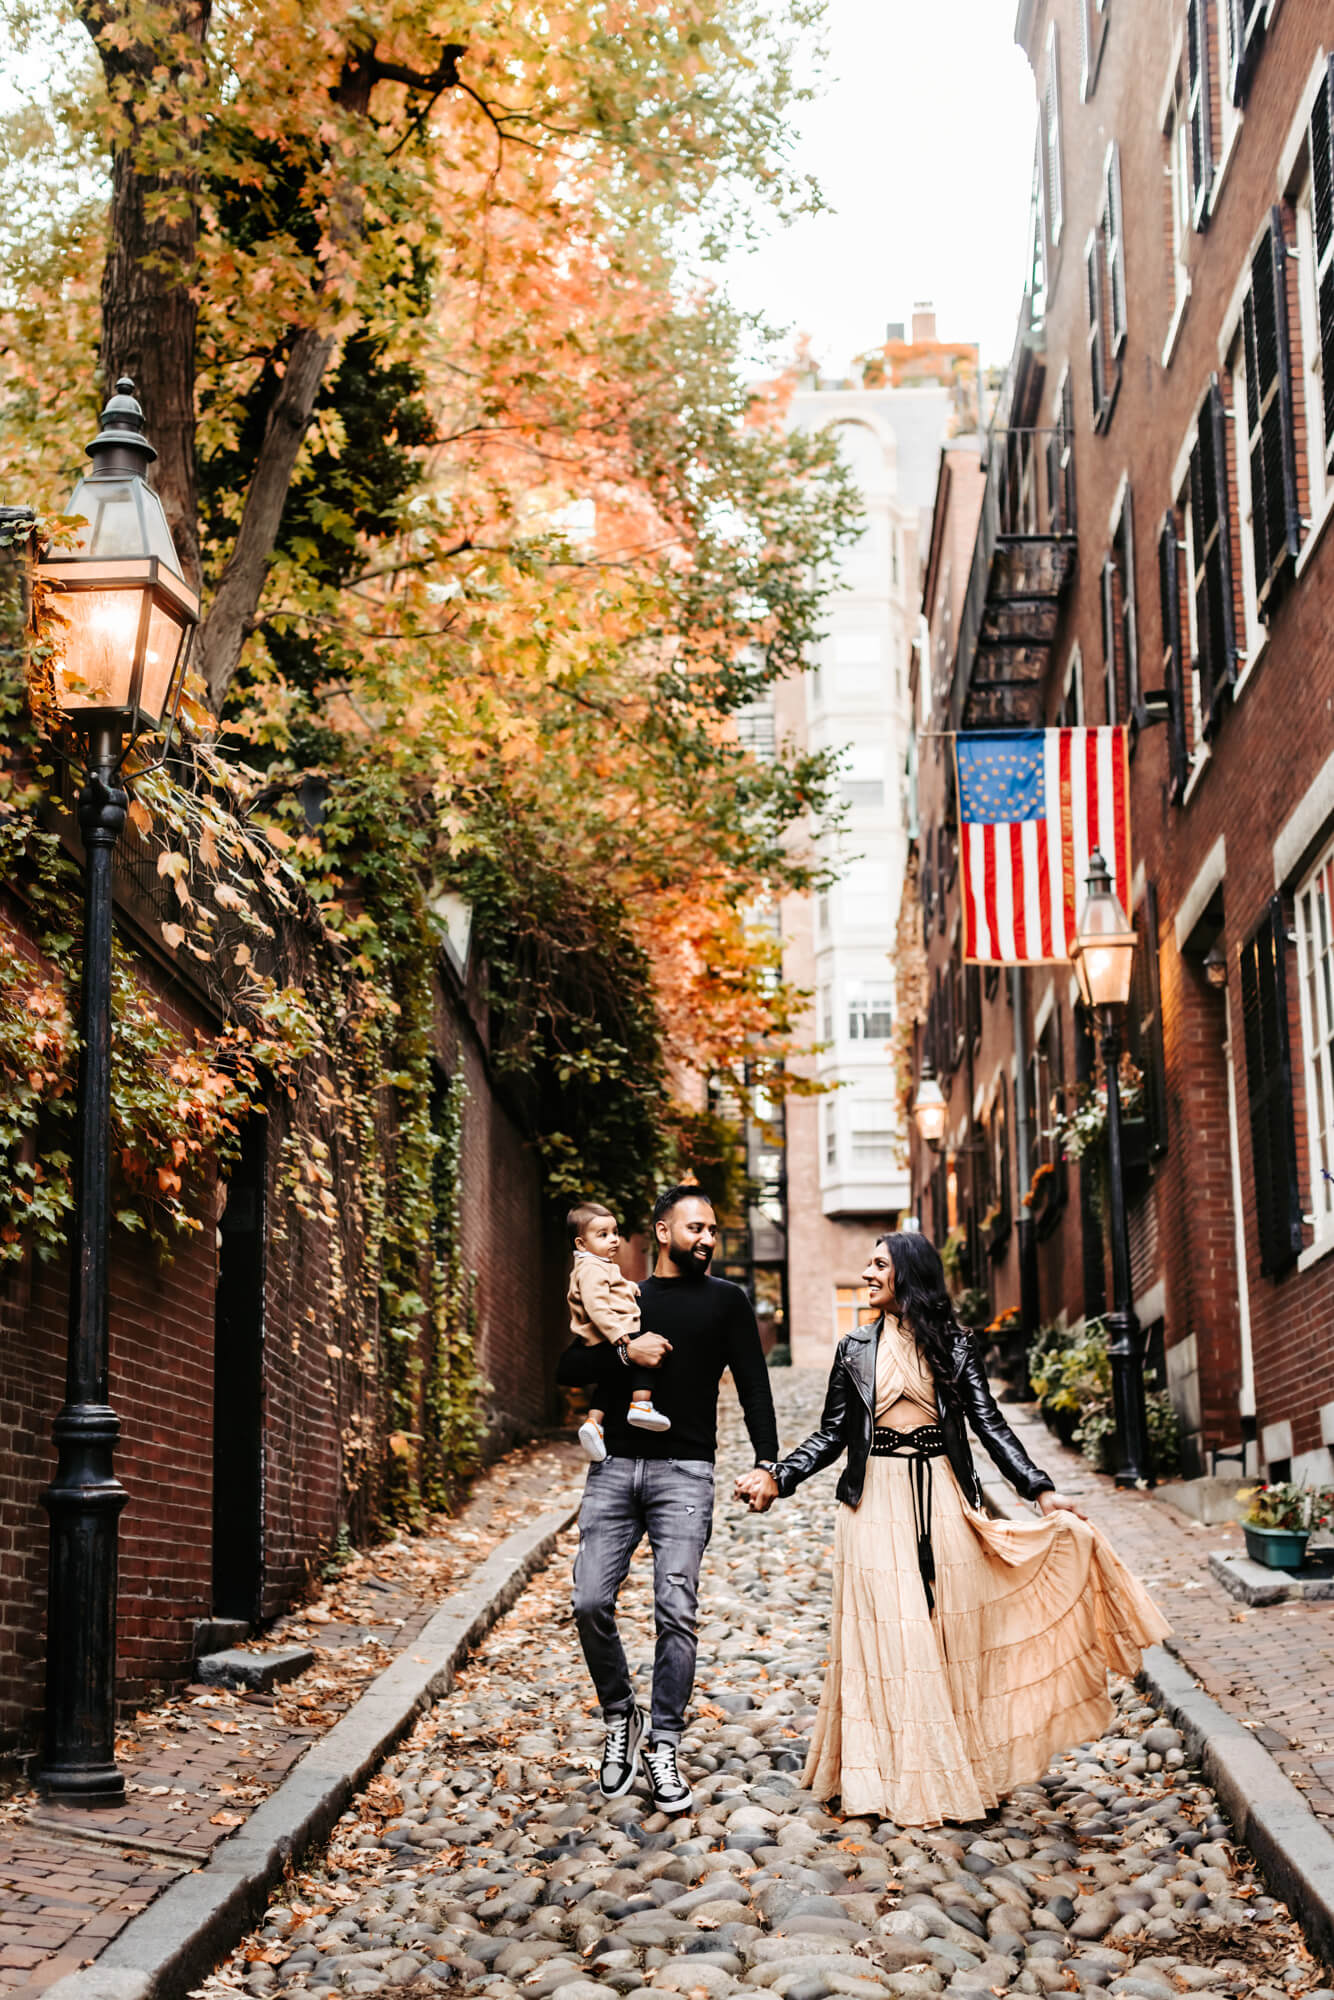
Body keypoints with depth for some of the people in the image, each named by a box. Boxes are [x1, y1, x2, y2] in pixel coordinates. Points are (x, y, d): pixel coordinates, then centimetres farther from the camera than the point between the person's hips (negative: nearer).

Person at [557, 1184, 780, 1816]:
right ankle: (620, 1718, 17)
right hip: (614, 1467, 2)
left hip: (684, 1473, -2)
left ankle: (662, 1747, 2)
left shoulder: (725, 1300, 9)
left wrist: (766, 1461, -9)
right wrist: (624, 1353, -11)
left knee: (675, 1611, -8)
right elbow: (570, 1369, 7)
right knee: (590, 1604, -4)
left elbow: (753, 1384, 3)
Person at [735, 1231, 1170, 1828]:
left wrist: (1041, 1491, -5)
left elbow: (991, 1425, 4)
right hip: (876, 1504, 0)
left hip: (941, 1499, 0)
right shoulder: (855, 1348, 9)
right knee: (889, 1638, -3)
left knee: (952, 1633, 1)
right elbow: (831, 1435, 9)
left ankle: (961, 1768, 13)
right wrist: (776, 1478, -5)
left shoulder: (951, 1345, 7)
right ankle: (902, 1777, 4)